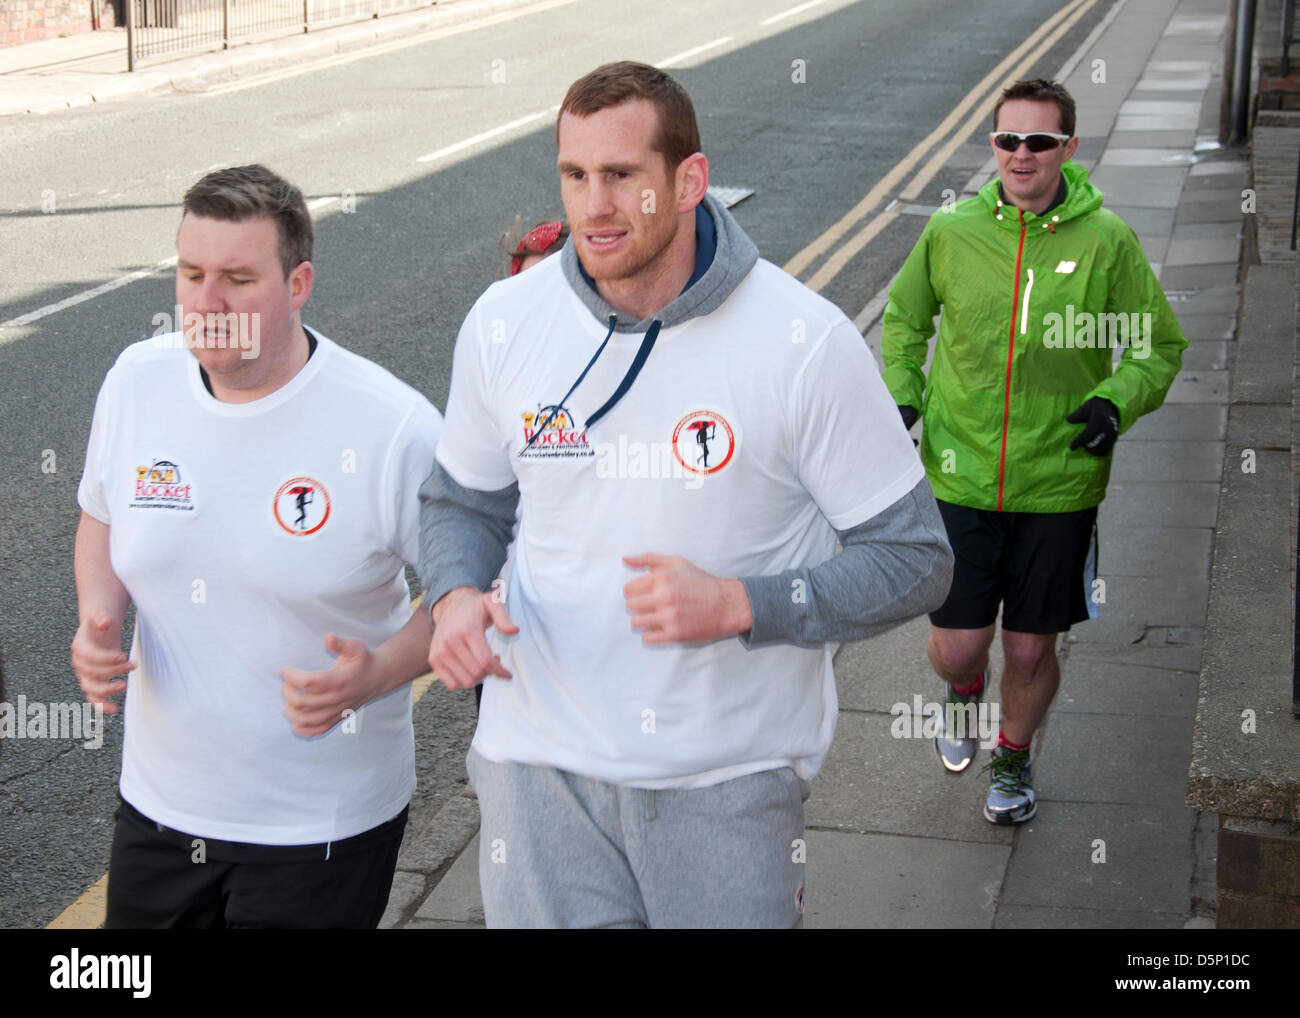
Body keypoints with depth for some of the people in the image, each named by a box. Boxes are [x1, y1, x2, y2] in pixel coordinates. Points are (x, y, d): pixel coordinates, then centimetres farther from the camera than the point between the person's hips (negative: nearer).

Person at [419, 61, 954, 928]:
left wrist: (739, 604, -21)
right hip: (544, 764, 2)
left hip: (731, 774, -1)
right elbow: (462, 501, 14)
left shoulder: (805, 343, -12)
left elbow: (915, 559, -8)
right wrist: (456, 595, -8)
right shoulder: (503, 324, -1)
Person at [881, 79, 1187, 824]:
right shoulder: (951, 231, -2)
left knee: (1031, 650, 9)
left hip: (1060, 485, -1)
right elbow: (906, 318, 16)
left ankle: (1014, 757, 39)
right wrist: (900, 395, 2)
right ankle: (965, 692, 41)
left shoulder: (1107, 241, -6)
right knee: (956, 646, 3)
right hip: (960, 476, 1)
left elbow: (1160, 346, 5)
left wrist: (1116, 401, -13)